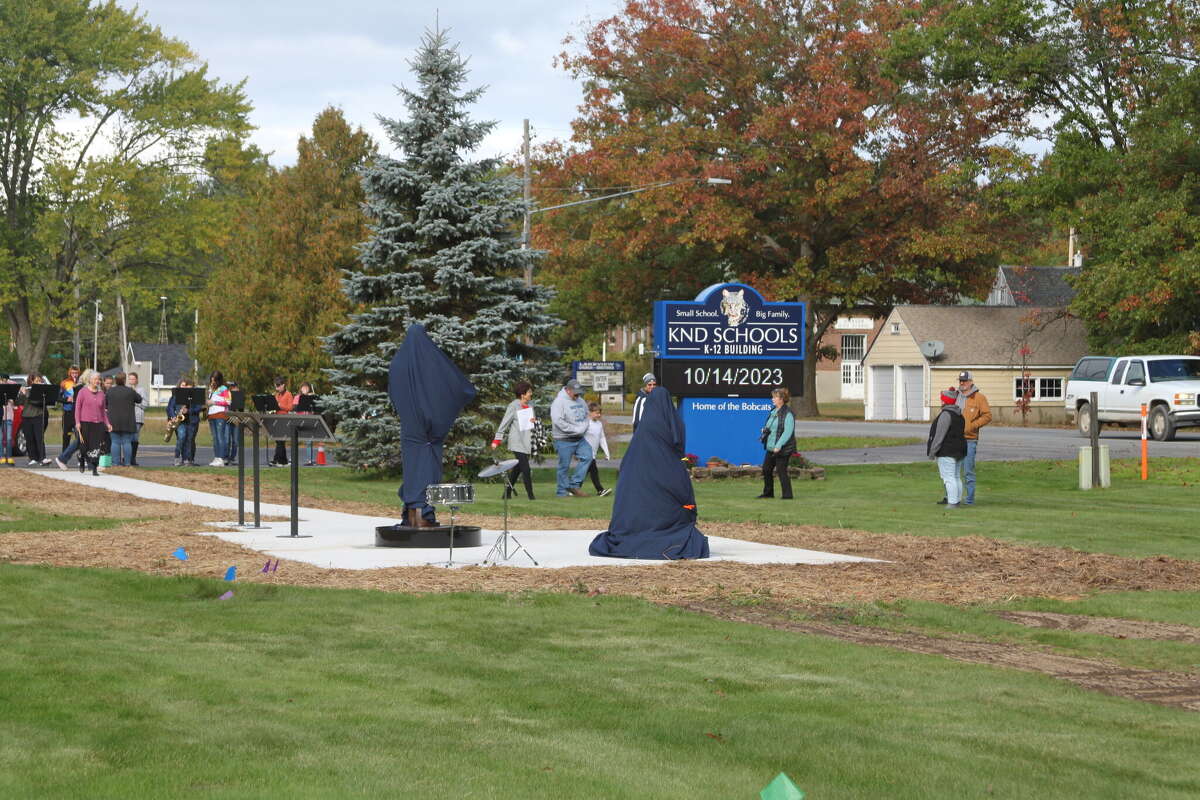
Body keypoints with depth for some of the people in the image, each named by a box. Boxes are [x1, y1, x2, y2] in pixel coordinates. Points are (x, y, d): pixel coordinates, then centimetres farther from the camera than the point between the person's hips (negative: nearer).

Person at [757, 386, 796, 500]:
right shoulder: (774, 411, 12)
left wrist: (779, 446, -25)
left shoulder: (787, 413, -16)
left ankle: (787, 494, 6)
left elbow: (788, 432, -21)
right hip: (771, 447, 9)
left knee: (781, 470, -4)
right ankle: (768, 492, 26)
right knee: (766, 469, 13)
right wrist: (765, 430, 4)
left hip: (783, 449, -9)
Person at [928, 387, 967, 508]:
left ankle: (952, 502, -13)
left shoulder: (946, 414, -16)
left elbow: (939, 435, -18)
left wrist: (932, 451, -13)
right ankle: (957, 501, 18)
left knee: (948, 477, -9)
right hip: (959, 450, 10)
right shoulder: (959, 415, 14)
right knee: (956, 477, 15)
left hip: (947, 451, -10)